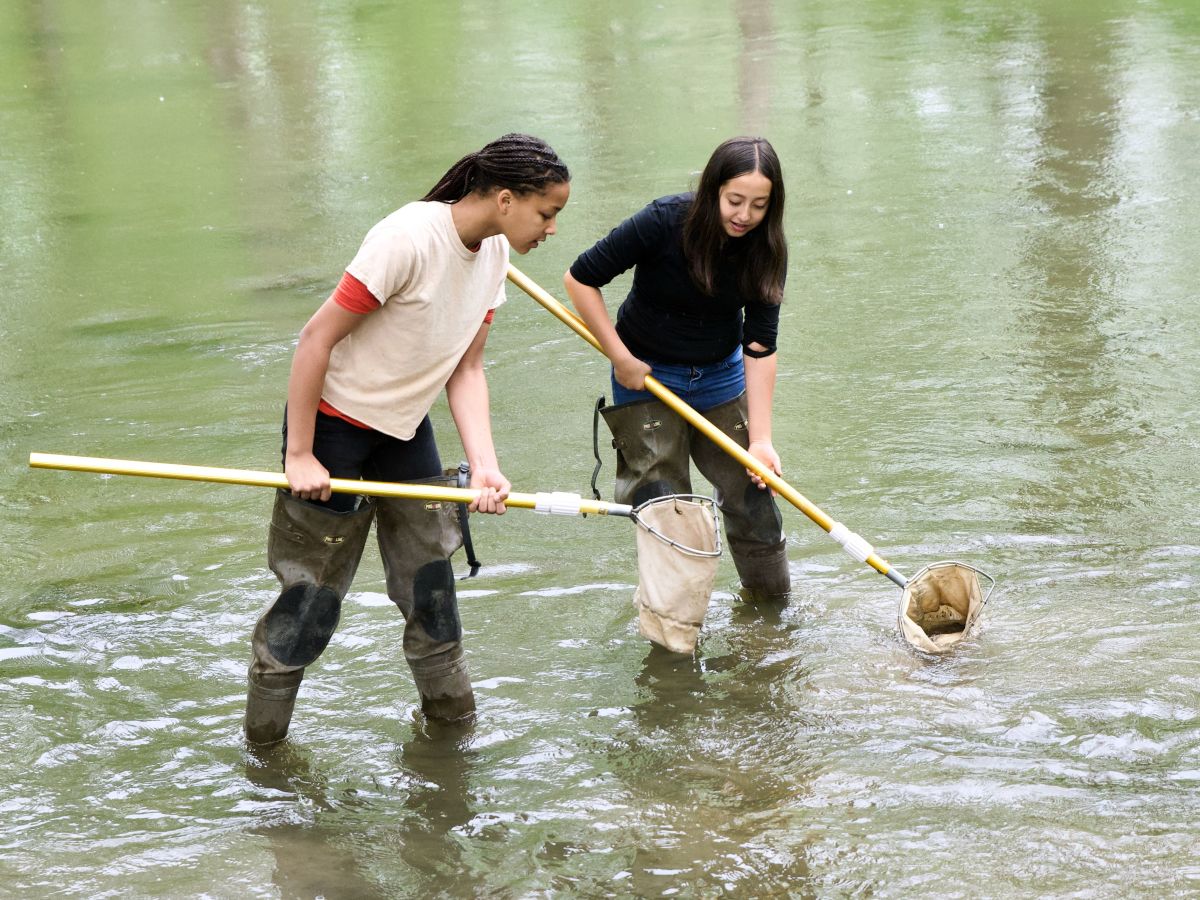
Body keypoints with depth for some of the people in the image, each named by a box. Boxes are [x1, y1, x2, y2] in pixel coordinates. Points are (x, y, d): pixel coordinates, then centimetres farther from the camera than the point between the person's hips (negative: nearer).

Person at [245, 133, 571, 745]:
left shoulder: (494, 254, -4)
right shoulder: (410, 240, -29)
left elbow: (465, 371, -2)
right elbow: (318, 337, -24)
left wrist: (484, 465, -16)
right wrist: (299, 455, -21)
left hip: (406, 429, 7)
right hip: (335, 424, -7)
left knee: (431, 578, 11)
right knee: (313, 593, 0)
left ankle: (451, 714, 27)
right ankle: (262, 751, 14)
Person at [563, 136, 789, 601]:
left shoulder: (765, 249, -14)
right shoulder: (665, 222, -25)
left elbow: (760, 346, -14)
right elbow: (581, 279, -17)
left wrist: (761, 436, -19)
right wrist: (621, 358, -16)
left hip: (721, 375, 4)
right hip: (646, 373, -3)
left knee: (752, 495, 6)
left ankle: (774, 604, 24)